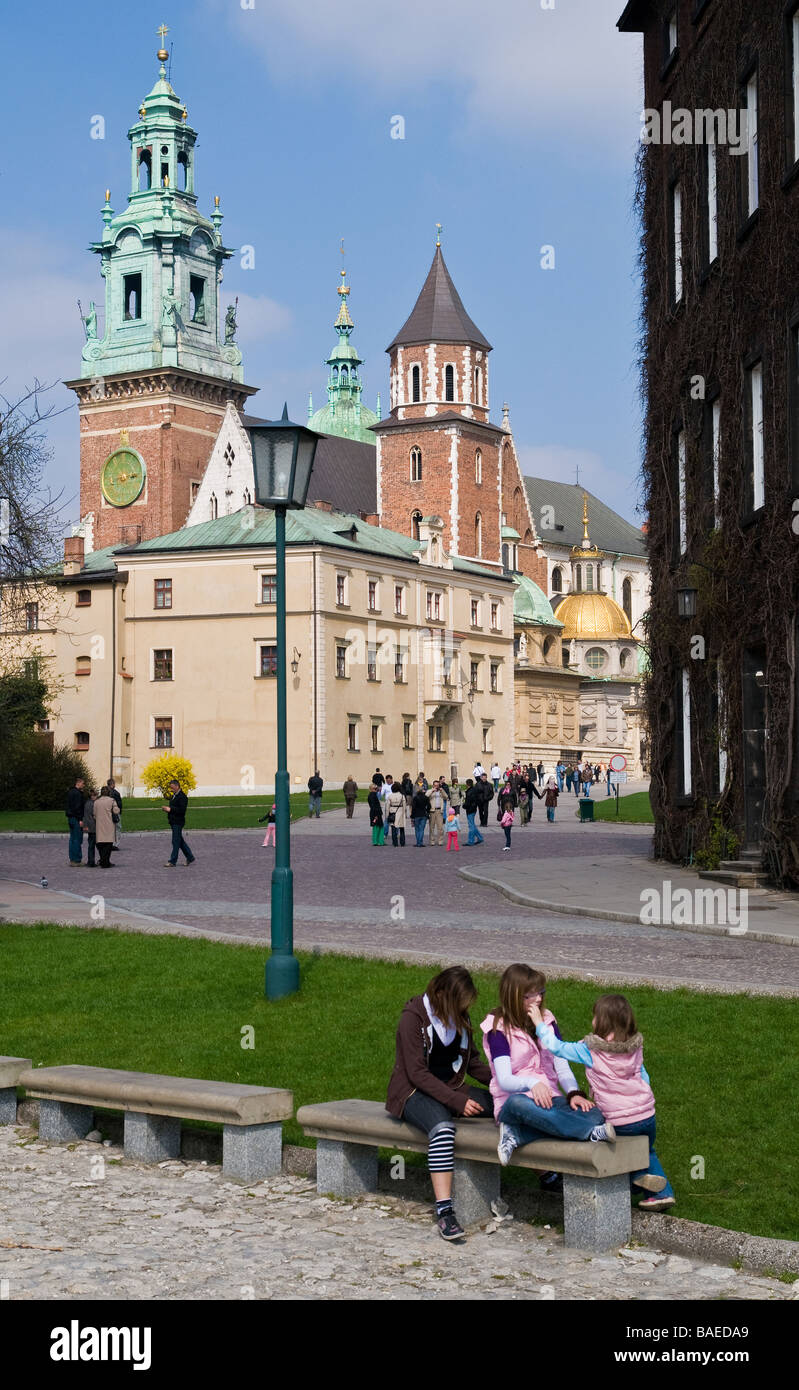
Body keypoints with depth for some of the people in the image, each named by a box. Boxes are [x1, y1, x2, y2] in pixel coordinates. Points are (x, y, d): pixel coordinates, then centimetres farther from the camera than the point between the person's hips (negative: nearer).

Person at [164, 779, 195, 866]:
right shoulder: (173, 796, 16)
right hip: (173, 822, 10)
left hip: (178, 822, -10)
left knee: (176, 842, -6)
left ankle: (172, 862, -4)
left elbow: (182, 810, -23)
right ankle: (190, 858, 24)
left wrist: (170, 809, -23)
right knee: (180, 841, 15)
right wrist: (167, 808, 5)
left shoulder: (182, 797, -14)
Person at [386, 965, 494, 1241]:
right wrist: (457, 1101, -26)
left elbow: (473, 1062, 16)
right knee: (443, 1128, -39)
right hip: (414, 1092, -7)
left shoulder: (459, 1017, 8)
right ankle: (444, 1211, -44)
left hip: (452, 1088, 7)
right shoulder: (413, 1016, -13)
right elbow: (417, 1073, -18)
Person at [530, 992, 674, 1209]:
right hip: (646, 1115, 4)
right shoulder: (635, 1048, 2)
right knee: (647, 1152, 29)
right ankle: (663, 1192, 21)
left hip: (619, 1122, -4)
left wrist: (540, 1024, 7)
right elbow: (643, 1076, 11)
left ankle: (637, 1174, 6)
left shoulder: (590, 1050, -11)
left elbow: (558, 1048, -4)